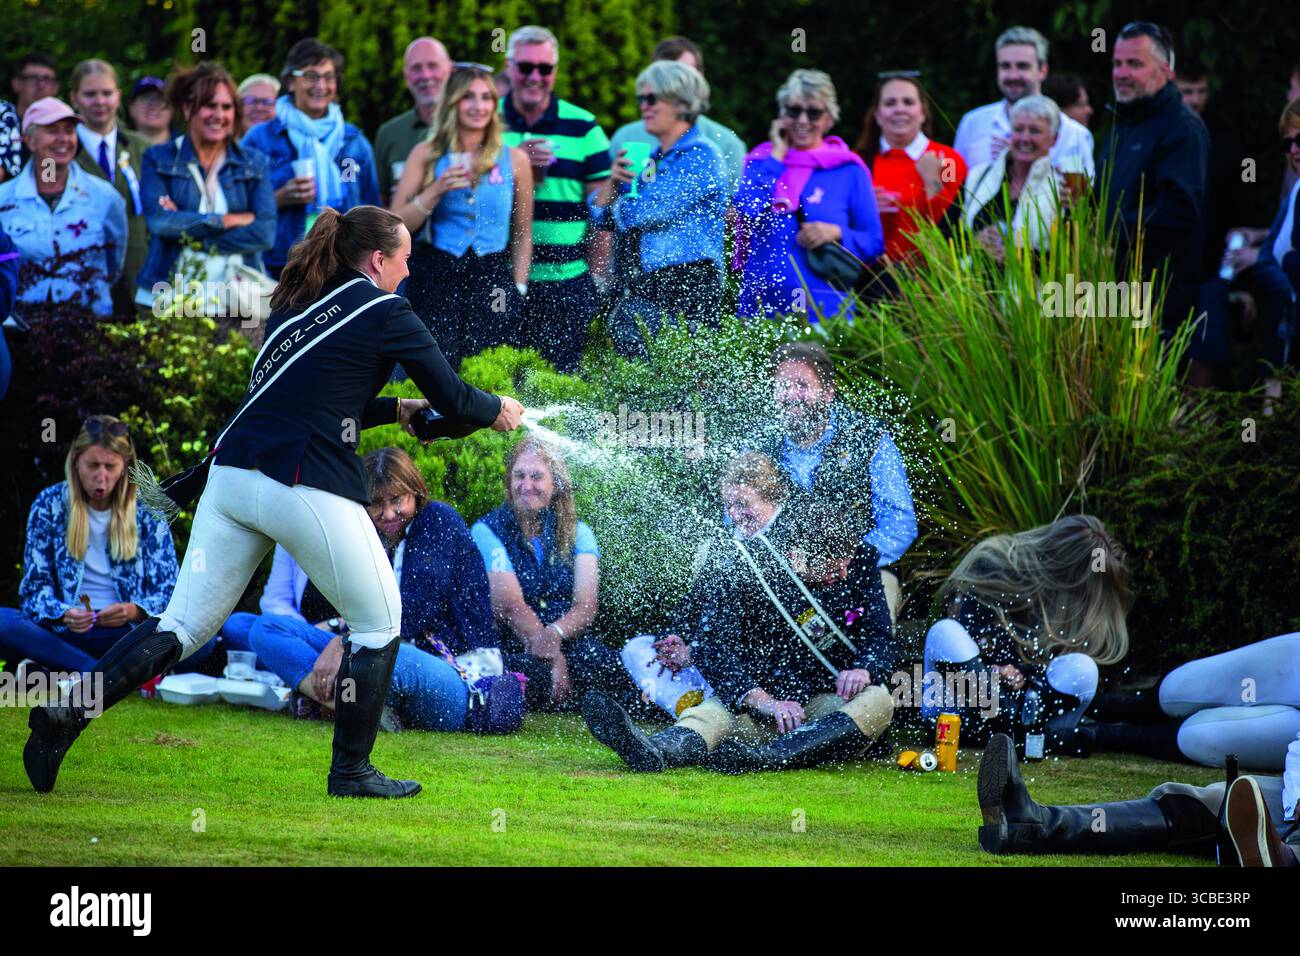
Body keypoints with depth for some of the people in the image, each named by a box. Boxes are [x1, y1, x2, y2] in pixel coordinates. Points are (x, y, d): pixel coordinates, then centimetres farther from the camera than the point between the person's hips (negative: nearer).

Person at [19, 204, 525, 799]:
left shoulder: (295, 303, 21)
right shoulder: (384, 313, 1)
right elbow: (453, 400, 4)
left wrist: (397, 410, 32)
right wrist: (498, 411, 23)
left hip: (231, 476, 7)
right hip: (308, 489, -6)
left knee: (184, 626, 7)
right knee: (378, 621, 13)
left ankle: (66, 715, -7)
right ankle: (351, 772, 15)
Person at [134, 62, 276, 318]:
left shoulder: (253, 163, 12)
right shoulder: (159, 159, 8)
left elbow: (266, 233, -3)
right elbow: (158, 220, -8)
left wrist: (185, 227, -7)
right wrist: (229, 220, -8)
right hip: (169, 296, -1)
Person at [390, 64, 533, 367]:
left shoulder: (514, 160, 10)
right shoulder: (426, 155, 8)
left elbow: (522, 234, 16)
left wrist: (518, 288, 9)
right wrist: (436, 191, -10)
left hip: (493, 277, 1)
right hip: (435, 275, -1)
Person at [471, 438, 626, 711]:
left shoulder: (576, 533, 14)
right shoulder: (487, 531, 3)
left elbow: (586, 606, -1)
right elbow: (510, 606, -11)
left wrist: (553, 635, -24)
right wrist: (553, 659, -24)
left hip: (569, 644, 4)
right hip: (510, 646, -4)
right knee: (535, 674, -40)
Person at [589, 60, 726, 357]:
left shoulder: (700, 157, -5)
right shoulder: (651, 159, 22)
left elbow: (651, 210, -16)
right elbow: (600, 217, 21)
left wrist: (622, 208, 6)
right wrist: (614, 181, 1)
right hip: (643, 286, 8)